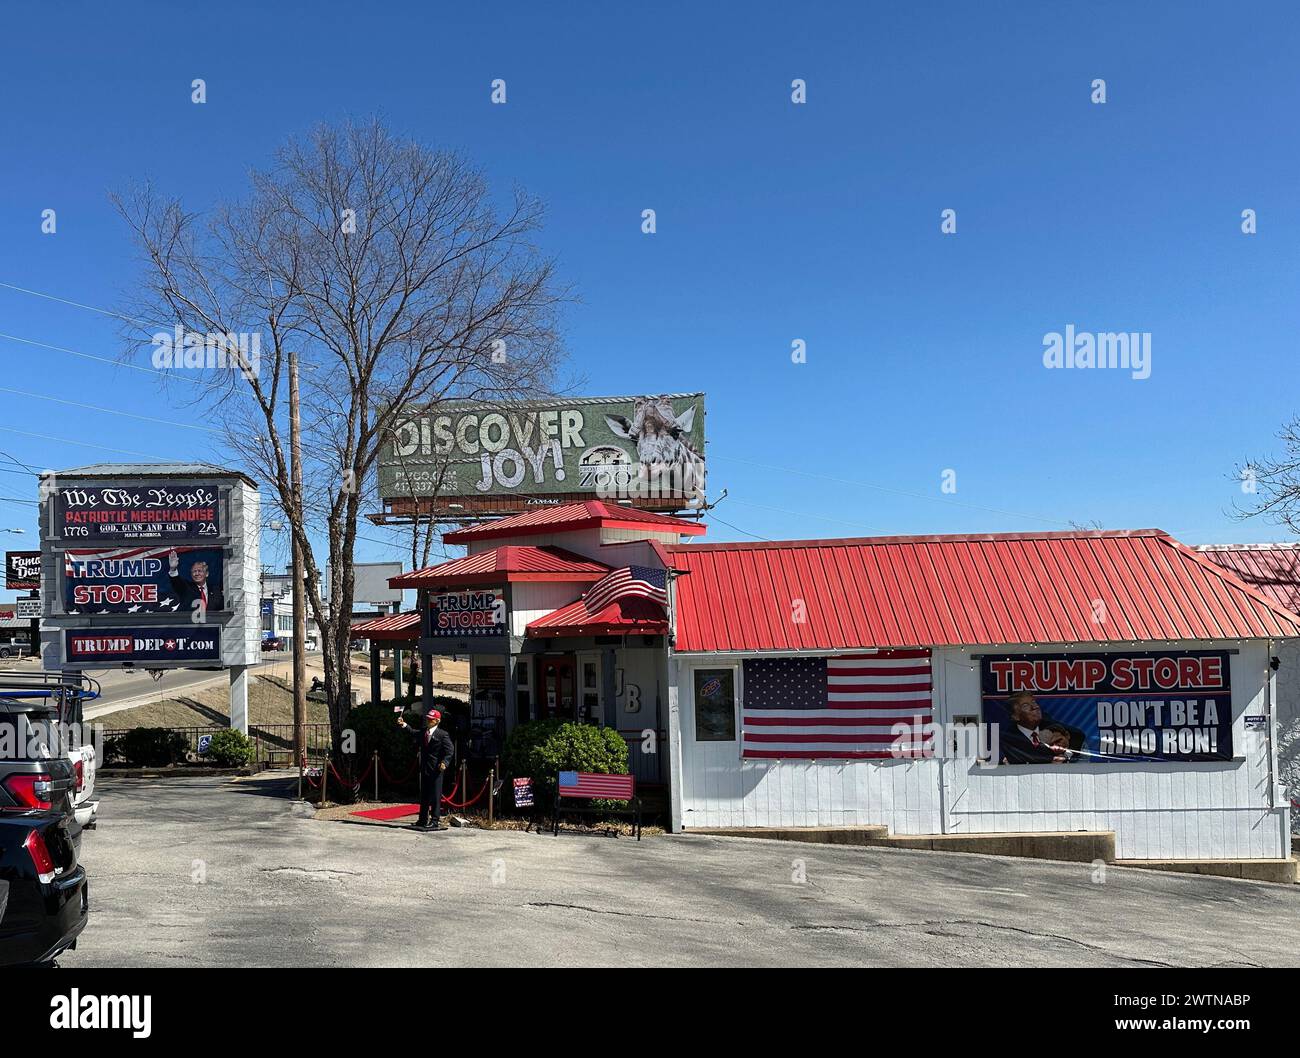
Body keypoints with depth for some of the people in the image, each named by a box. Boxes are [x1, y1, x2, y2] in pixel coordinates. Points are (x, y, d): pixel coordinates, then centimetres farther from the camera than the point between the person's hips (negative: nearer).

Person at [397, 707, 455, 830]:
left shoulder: (442, 735, -8)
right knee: (424, 795, 13)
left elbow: (450, 750, -11)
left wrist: (444, 762, -23)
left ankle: (435, 821, 1)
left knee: (435, 795, -4)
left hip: (436, 769, -7)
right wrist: (404, 725, 3)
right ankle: (423, 820, 21)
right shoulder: (423, 732, 14)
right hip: (425, 769, 7)